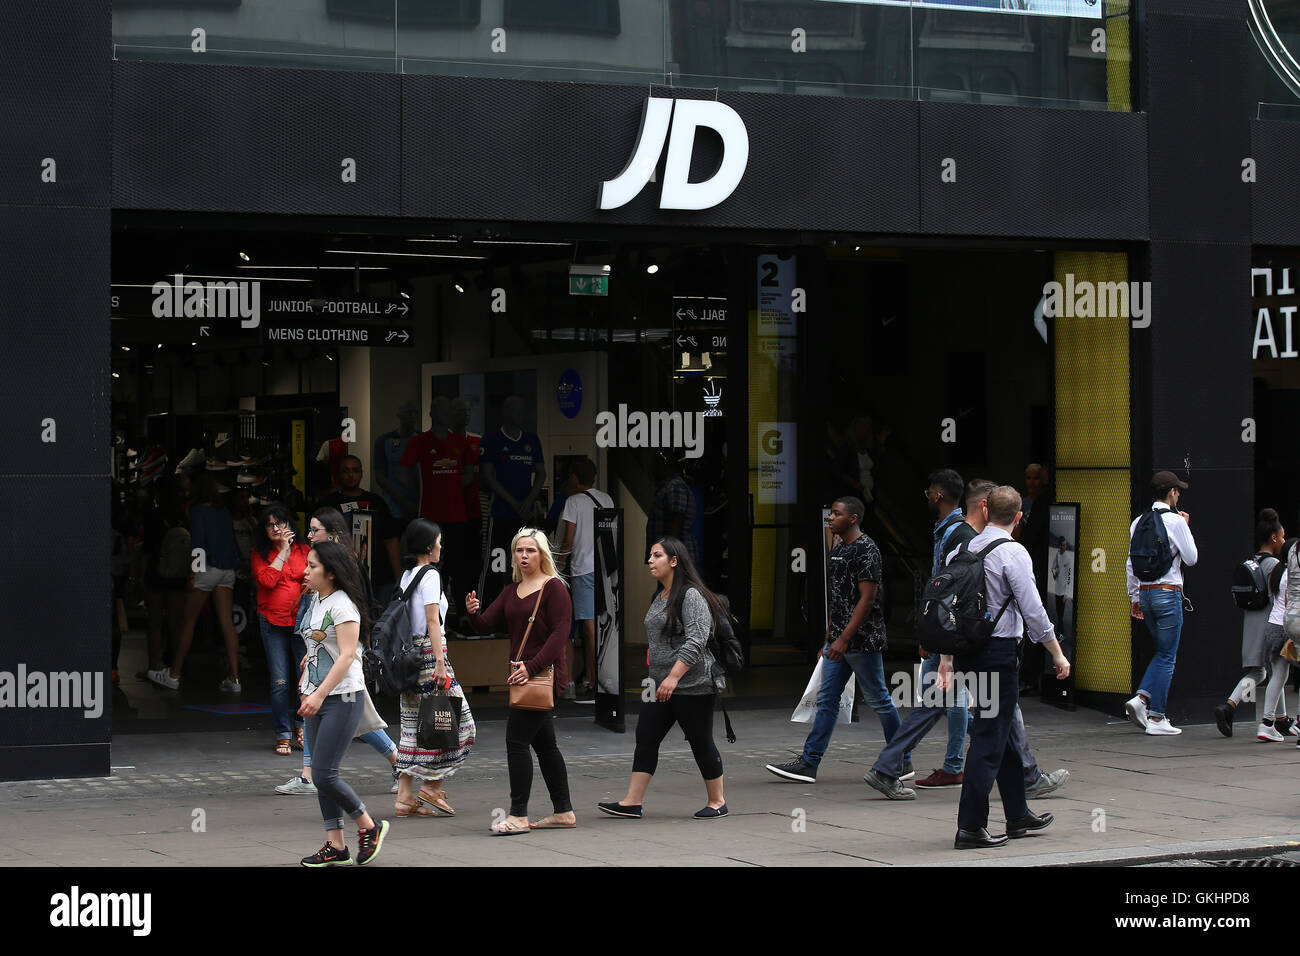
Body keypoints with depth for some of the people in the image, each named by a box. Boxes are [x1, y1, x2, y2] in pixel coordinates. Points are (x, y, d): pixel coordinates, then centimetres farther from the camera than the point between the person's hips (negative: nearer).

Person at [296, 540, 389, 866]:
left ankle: (370, 827, 7)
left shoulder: (342, 605, -14)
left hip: (343, 698, -9)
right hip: (317, 697, 9)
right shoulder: (316, 601, 12)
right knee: (321, 774, 6)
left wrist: (320, 694, -26)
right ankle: (336, 846, 11)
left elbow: (347, 655, -21)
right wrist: (307, 685, 21)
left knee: (324, 774, -11)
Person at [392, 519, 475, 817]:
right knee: (453, 718, 0)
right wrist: (440, 662, -21)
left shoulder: (406, 576, 14)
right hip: (429, 651, -8)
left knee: (413, 724, 8)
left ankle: (405, 797, 6)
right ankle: (431, 787, -1)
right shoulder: (430, 575, -9)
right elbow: (433, 622, -17)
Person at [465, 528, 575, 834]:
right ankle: (564, 812, 20)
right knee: (544, 744, 13)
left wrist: (532, 667, -21)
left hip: (544, 673, -8)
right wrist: (472, 613, -13)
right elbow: (486, 626, 10)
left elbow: (560, 634, -15)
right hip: (523, 675, 8)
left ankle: (518, 816, -10)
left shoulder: (554, 588, -8)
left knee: (516, 742, -12)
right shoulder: (511, 593, 16)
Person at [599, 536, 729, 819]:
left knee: (701, 742, 1)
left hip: (693, 686, -9)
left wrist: (674, 677, -27)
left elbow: (696, 641, -22)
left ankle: (717, 802, 14)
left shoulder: (691, 596, -14)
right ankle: (631, 803, 2)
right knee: (645, 739, 3)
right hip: (662, 686, 9)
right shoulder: (659, 598, 15)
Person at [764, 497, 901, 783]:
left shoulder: (865, 549, -14)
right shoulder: (838, 549, 15)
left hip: (862, 641, -9)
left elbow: (867, 598, -20)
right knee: (826, 700, 5)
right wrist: (828, 639, 20)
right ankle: (809, 764, 3)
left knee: (879, 700, 1)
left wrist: (844, 638, -24)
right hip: (839, 640, 9)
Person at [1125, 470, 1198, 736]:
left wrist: (1135, 597, 18)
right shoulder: (1176, 521, -10)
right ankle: (1157, 719, 0)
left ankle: (1141, 698, 1)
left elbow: (1130, 562, 11)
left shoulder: (1139, 522, 8)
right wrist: (1187, 527, 7)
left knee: (1163, 652, 18)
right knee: (1167, 656, 0)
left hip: (1145, 593, 7)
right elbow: (1191, 558, -4)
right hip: (1168, 592, -7)